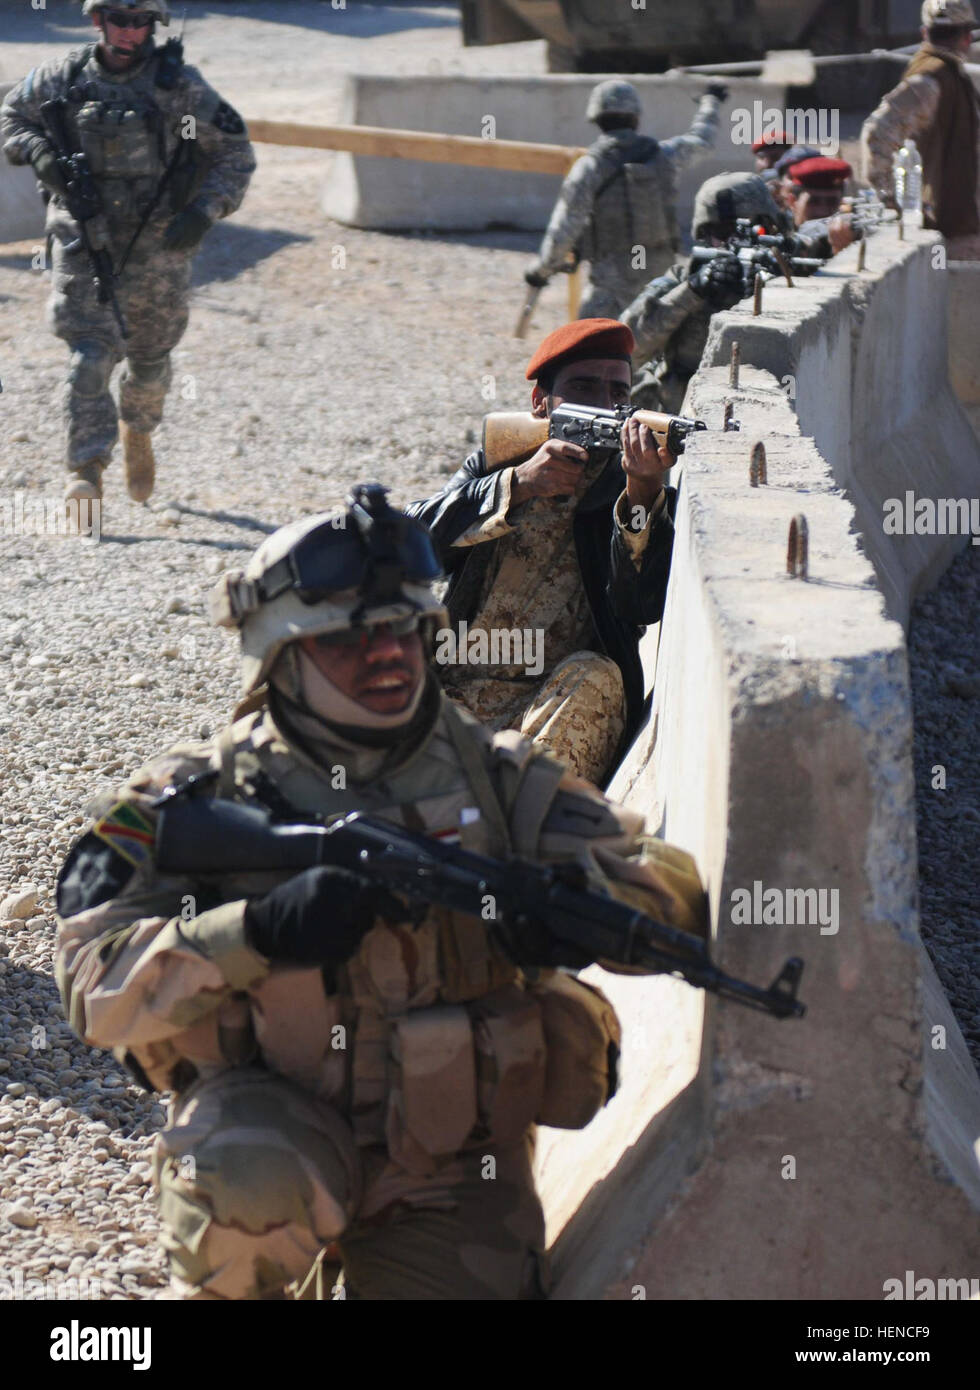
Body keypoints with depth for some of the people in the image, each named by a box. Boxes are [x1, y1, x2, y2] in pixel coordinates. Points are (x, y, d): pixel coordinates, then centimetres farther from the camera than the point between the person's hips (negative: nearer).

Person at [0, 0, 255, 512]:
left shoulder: (179, 85, -7)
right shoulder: (62, 78, -2)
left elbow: (235, 154, -2)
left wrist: (204, 211, -16)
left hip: (156, 244, 0)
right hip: (84, 238, 0)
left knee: (150, 356, 14)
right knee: (90, 350, -14)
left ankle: (137, 431, 44)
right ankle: (86, 469, -13)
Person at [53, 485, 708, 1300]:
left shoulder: (494, 779, 3)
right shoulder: (198, 798, -3)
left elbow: (680, 898, -2)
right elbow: (100, 988, -14)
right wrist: (261, 933, -30)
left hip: (453, 1171, 3)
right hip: (277, 1117, -2)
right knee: (252, 1189, -34)